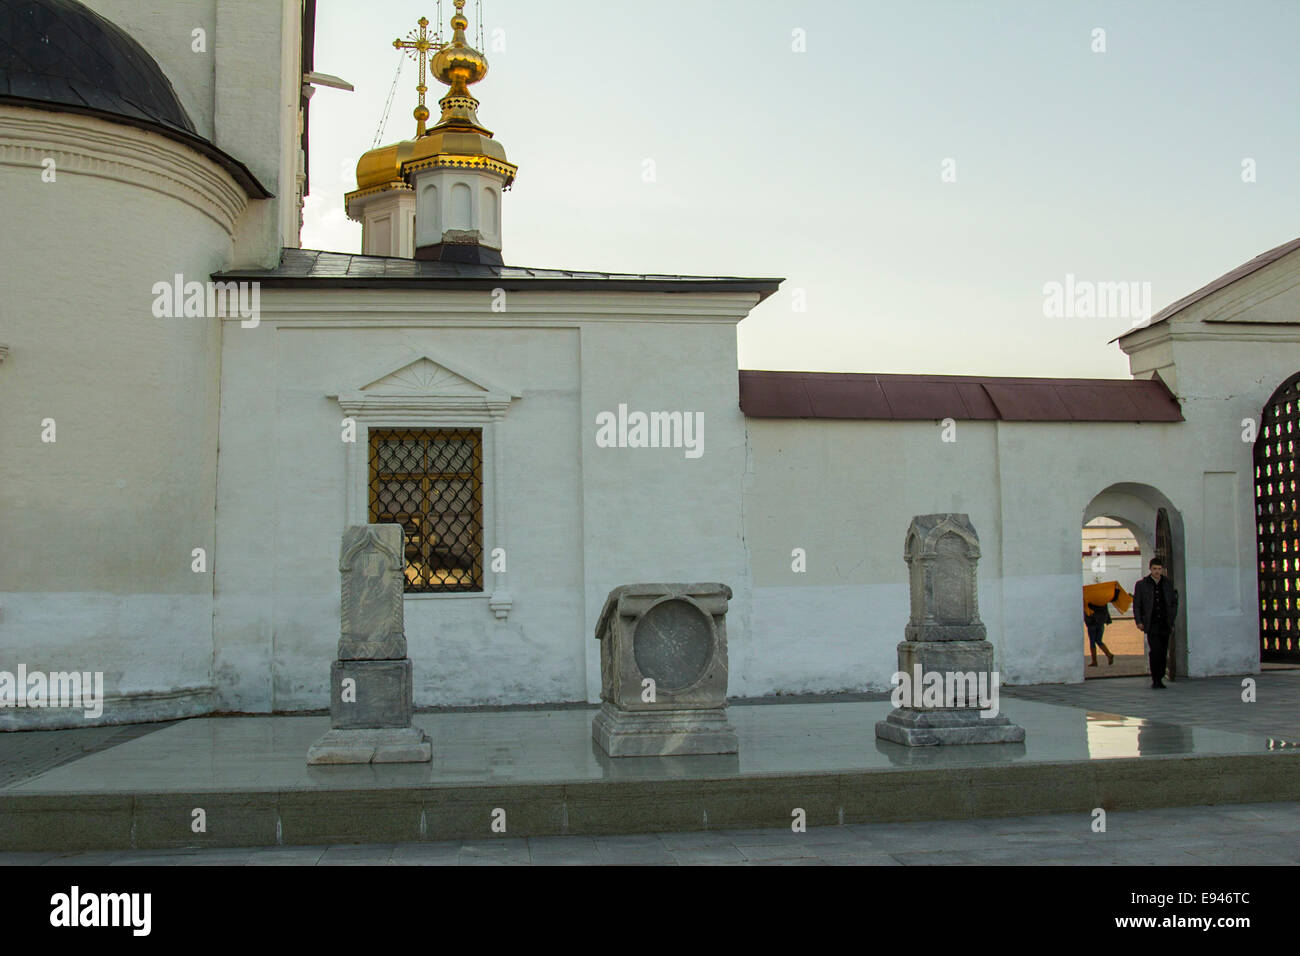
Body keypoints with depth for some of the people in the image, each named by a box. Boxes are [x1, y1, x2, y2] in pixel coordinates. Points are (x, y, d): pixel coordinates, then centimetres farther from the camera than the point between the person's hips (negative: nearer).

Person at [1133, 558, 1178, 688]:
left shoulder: (1168, 584, 10)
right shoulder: (1141, 584, 3)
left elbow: (1174, 603, 15)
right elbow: (1136, 604, 6)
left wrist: (1172, 621, 7)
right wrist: (1138, 621, -3)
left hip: (1165, 624, 3)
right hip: (1151, 624, -3)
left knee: (1163, 652, 4)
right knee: (1155, 650, -14)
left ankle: (1159, 679, 14)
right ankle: (1156, 680, -10)